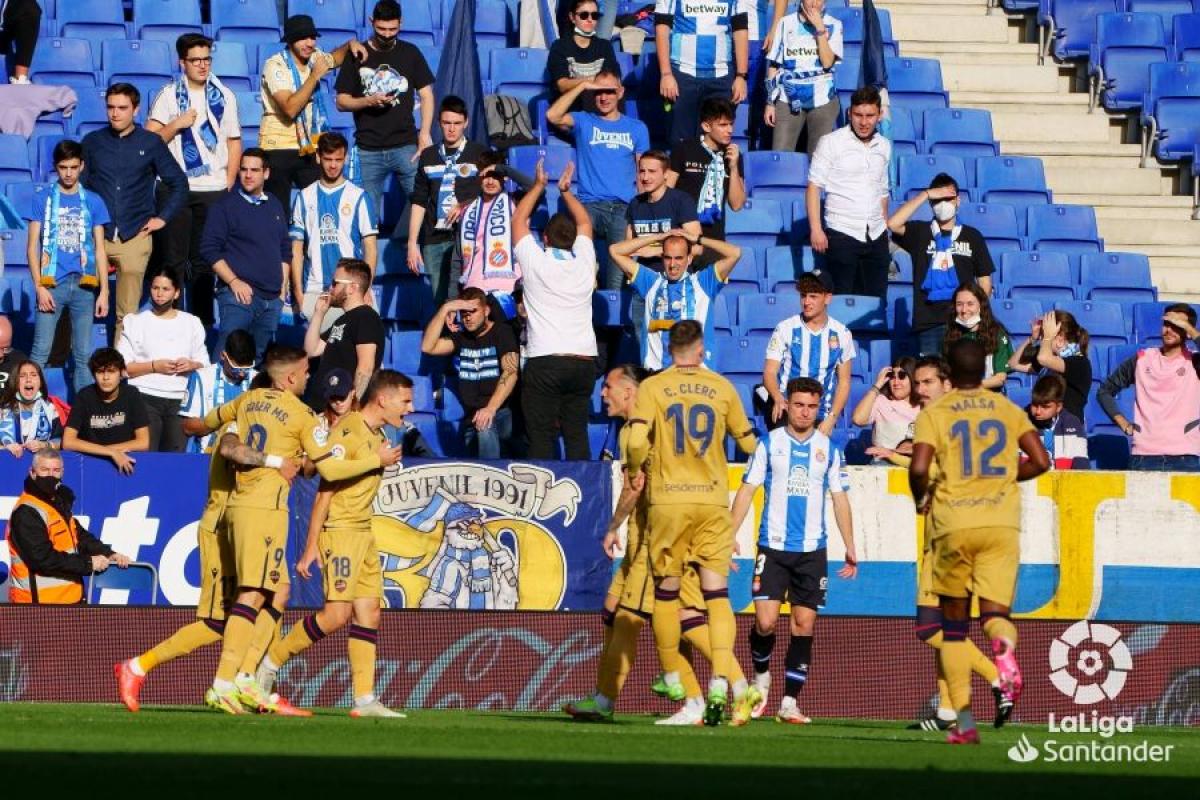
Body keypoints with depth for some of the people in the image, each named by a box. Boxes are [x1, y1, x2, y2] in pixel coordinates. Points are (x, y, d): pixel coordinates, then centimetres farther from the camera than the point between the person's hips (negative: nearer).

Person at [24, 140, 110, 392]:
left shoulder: (93, 202, 10)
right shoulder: (42, 199, 5)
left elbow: (99, 250, 10)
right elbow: (33, 247, 2)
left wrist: (104, 292, 2)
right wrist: (39, 288, -8)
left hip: (84, 285, 2)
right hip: (52, 284, -2)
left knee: (83, 353, 4)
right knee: (41, 351, -7)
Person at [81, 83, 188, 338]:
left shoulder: (151, 143, 6)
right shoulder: (92, 142, 8)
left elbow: (178, 183, 12)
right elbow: (80, 184, 13)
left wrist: (163, 217, 6)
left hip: (135, 238, 0)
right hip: (97, 235, 0)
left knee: (127, 313, 2)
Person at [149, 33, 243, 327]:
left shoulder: (224, 96, 9)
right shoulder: (169, 96, 4)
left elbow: (234, 142, 10)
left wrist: (229, 184, 2)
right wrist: (176, 124, -14)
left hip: (213, 190, 1)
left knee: (204, 261, 3)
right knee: (173, 260, 0)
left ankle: (203, 323, 7)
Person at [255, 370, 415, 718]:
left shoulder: (378, 436, 13)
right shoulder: (348, 431, -14)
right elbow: (324, 492, -15)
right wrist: (310, 547, -16)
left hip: (364, 532, 9)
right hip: (339, 529, -9)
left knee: (369, 613, 4)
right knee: (337, 613, -14)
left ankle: (364, 699, 5)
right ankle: (270, 663, 1)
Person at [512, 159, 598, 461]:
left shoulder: (535, 263, -1)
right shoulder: (584, 263, 7)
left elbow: (518, 219, 16)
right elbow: (584, 222, 27)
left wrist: (539, 186, 26)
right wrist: (565, 190, 34)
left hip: (544, 360, -3)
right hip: (584, 360, 4)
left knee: (541, 438, -5)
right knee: (577, 435, 5)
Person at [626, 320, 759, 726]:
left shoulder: (652, 387, -2)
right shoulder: (721, 387, 4)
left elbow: (637, 441, -15)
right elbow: (748, 443, 11)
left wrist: (634, 471, 4)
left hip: (668, 500, -1)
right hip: (713, 500, 1)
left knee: (666, 591, 13)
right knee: (716, 592, -2)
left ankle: (672, 679, 21)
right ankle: (720, 682, -18)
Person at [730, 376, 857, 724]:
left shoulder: (829, 449, 8)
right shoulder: (769, 444, 3)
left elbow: (840, 499, 12)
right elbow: (747, 490, 4)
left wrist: (850, 548, 8)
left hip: (812, 551, 2)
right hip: (772, 547, -2)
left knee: (804, 625, -1)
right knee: (766, 622, -11)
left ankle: (790, 702, 3)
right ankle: (761, 676, 17)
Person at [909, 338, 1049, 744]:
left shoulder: (935, 413, 2)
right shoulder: (1007, 410, 10)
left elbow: (919, 468, -11)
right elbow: (1040, 462, 3)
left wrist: (921, 496, 9)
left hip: (954, 524, -1)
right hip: (1002, 523, 1)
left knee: (954, 623, 11)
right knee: (994, 610, 1)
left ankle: (964, 720, 6)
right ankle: (1004, 645, -39)